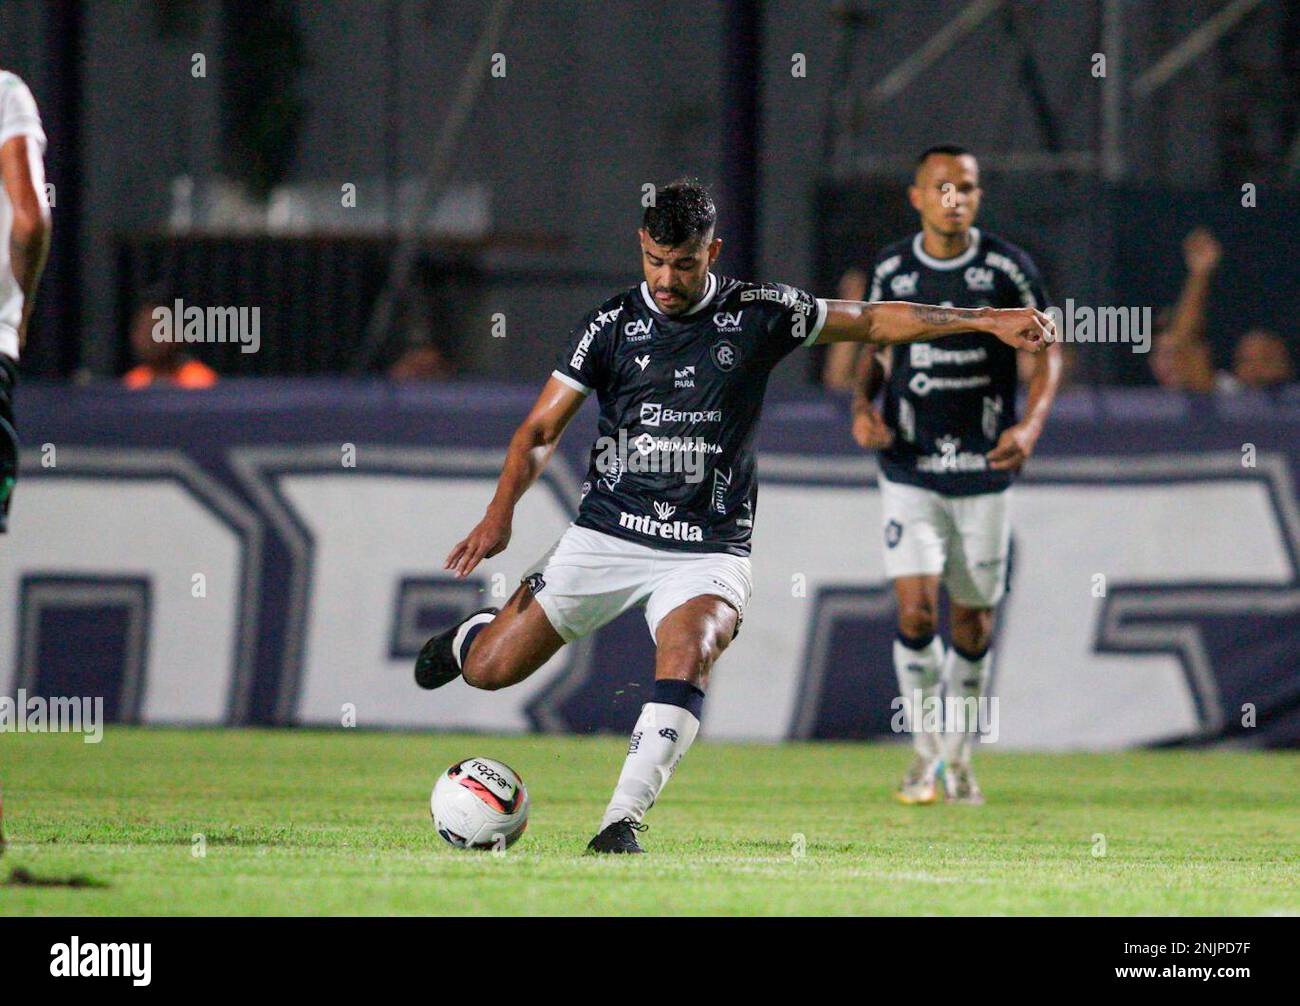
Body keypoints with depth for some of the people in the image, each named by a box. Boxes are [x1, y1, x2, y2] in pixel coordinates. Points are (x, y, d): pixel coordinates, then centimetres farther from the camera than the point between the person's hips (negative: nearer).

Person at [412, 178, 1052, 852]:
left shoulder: (758, 314, -2)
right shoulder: (611, 325, -2)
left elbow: (873, 321, 7)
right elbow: (541, 430, 0)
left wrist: (987, 321, 1)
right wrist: (501, 513, -15)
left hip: (709, 548, -1)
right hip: (608, 536, 1)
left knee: (688, 656, -32)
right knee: (490, 671, 0)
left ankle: (623, 820, -33)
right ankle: (469, 637, 38)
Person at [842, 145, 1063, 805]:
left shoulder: (1007, 267, -3)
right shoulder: (890, 270, 2)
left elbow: (1046, 351, 2)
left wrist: (1031, 424, -14)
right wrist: (863, 407, -3)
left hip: (985, 467, 0)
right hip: (909, 468, 0)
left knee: (974, 615, 7)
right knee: (916, 608, -13)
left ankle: (958, 757, 24)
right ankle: (924, 751, 3)